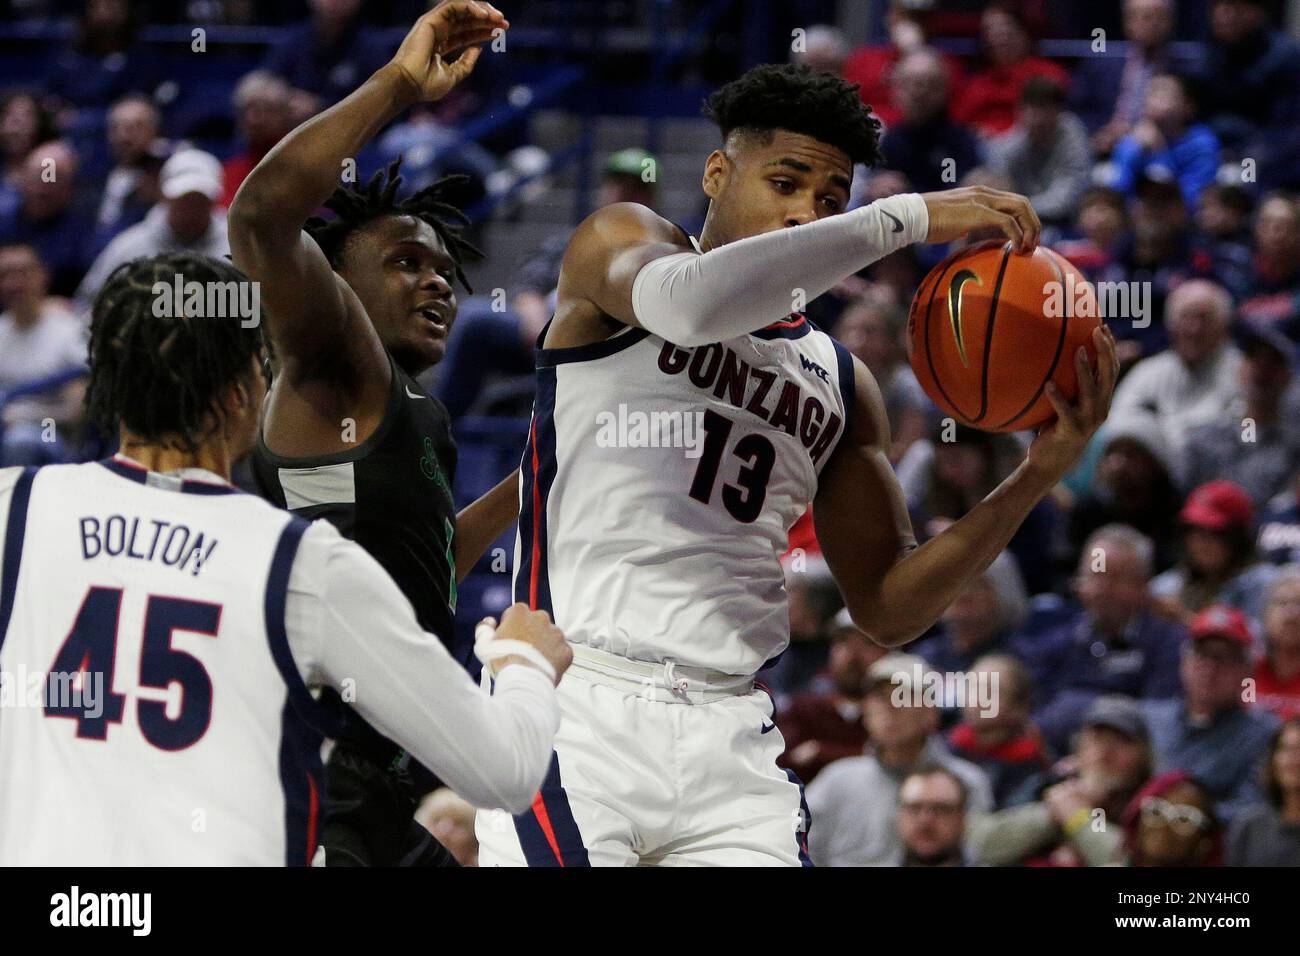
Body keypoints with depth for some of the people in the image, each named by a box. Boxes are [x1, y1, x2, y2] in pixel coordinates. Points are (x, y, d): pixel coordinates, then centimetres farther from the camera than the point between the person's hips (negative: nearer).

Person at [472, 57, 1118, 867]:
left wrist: (1042, 473, 2)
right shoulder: (619, 239, 5)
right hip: (579, 707, -5)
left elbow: (887, 609, 13)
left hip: (730, 735, 5)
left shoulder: (843, 386, 17)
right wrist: (907, 218, -18)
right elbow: (689, 303, -20)